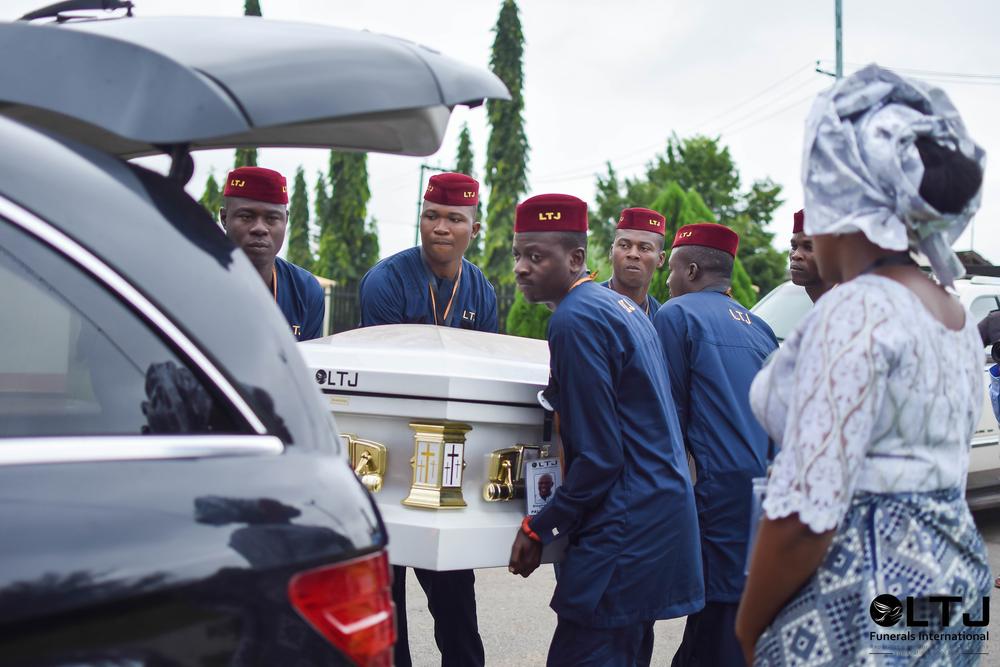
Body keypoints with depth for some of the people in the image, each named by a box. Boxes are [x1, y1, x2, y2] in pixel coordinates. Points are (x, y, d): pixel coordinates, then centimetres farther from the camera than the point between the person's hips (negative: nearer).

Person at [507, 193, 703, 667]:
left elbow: (600, 456, -18)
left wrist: (539, 529, -10)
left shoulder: (575, 320, -16)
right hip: (660, 518, 10)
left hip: (623, 534, -10)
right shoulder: (619, 305, 14)